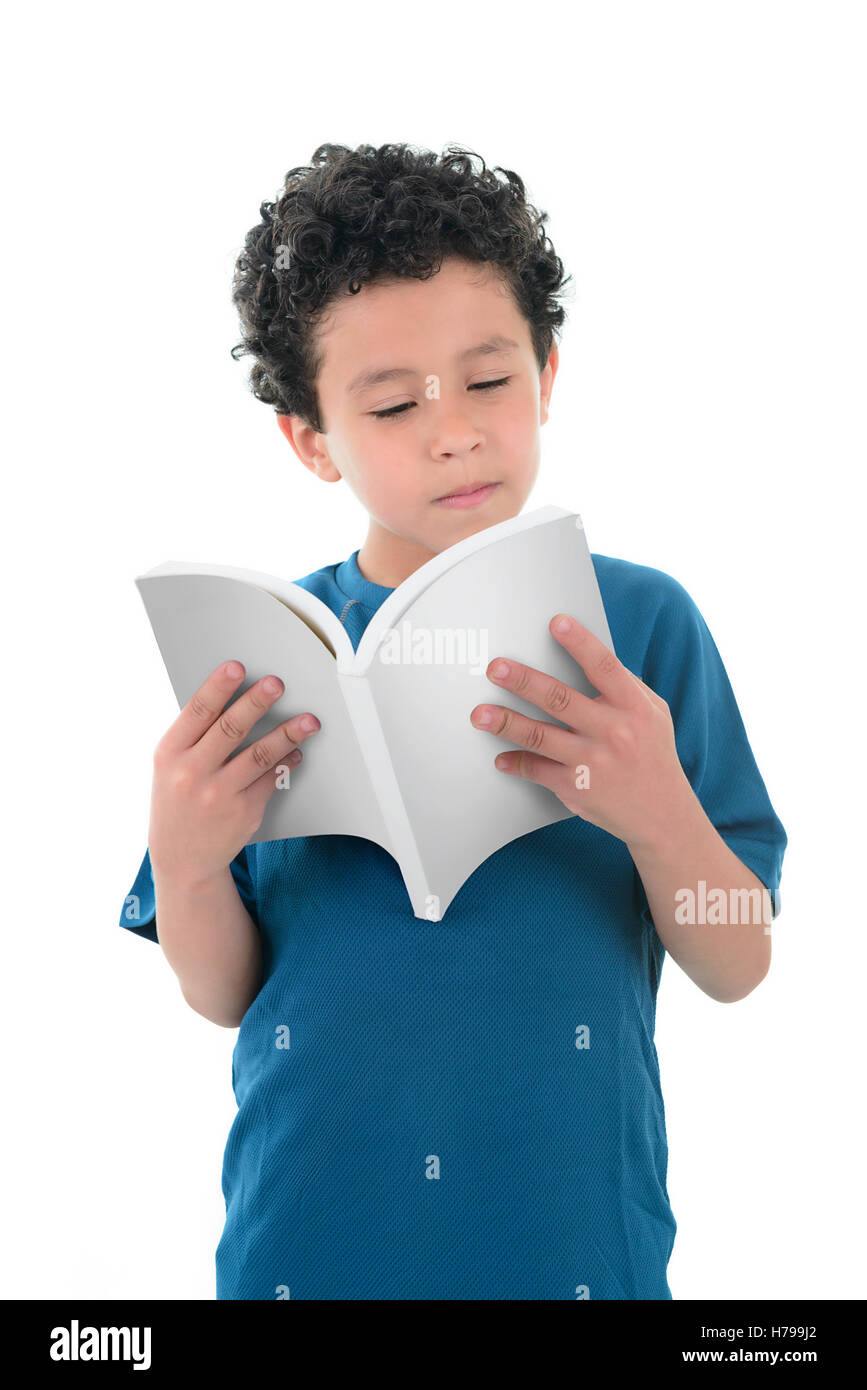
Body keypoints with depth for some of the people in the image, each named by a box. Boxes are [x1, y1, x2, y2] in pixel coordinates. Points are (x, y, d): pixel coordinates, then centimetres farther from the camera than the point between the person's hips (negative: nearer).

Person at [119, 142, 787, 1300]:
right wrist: (183, 862, -18)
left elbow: (740, 969, -6)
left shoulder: (643, 622, -6)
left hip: (576, 1234, 0)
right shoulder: (265, 649, -4)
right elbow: (223, 997, 1)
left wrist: (659, 816, -24)